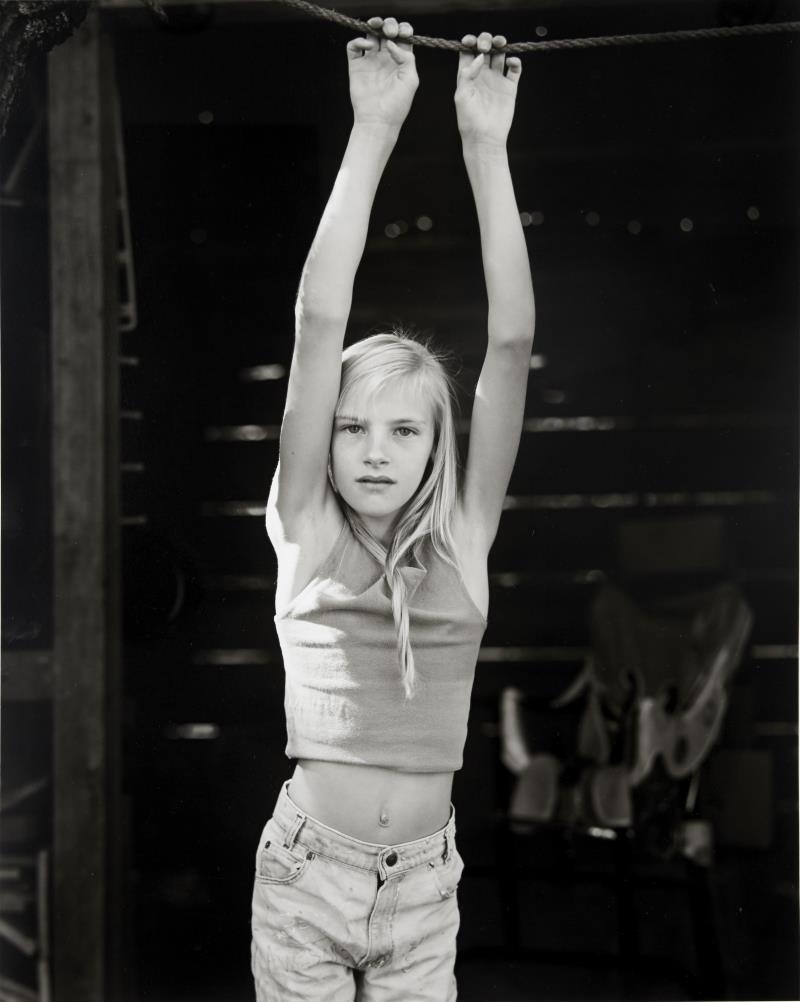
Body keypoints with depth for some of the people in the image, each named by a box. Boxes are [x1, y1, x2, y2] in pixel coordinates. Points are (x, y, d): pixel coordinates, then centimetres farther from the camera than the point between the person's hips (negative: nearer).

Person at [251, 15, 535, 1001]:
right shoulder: (308, 531, -4)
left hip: (424, 890, 2)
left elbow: (511, 340, -9)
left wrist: (487, 145, -13)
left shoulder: (462, 538, -1)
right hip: (305, 874, -1)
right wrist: (373, 130, -17)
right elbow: (319, 322, -13)